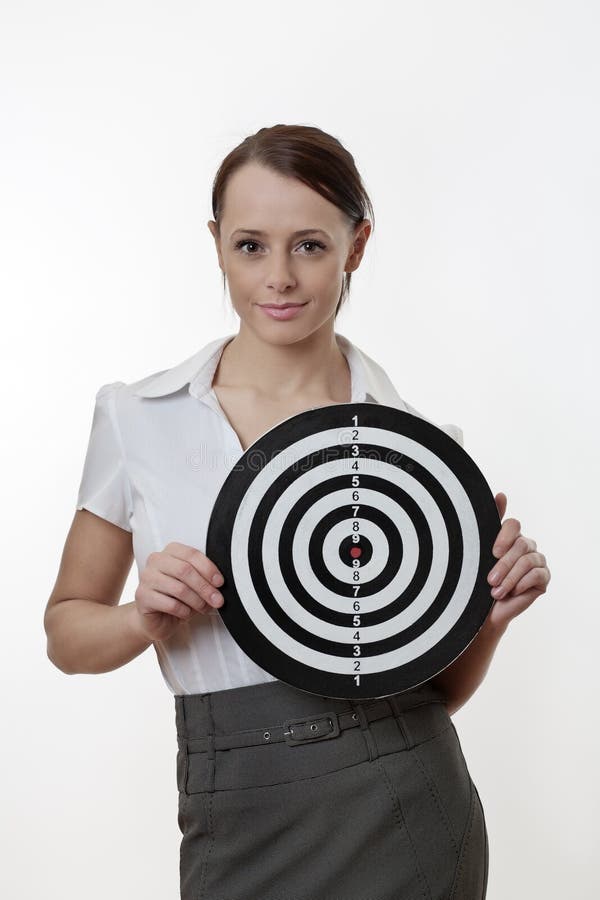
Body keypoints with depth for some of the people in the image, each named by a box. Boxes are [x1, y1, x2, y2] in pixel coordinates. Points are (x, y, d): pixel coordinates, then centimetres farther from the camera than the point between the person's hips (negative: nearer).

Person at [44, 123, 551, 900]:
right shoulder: (135, 418, -2)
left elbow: (439, 687, 7)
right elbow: (67, 631, 6)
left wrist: (491, 616, -12)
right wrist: (147, 620, -14)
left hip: (406, 818, 0)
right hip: (242, 832, 1)